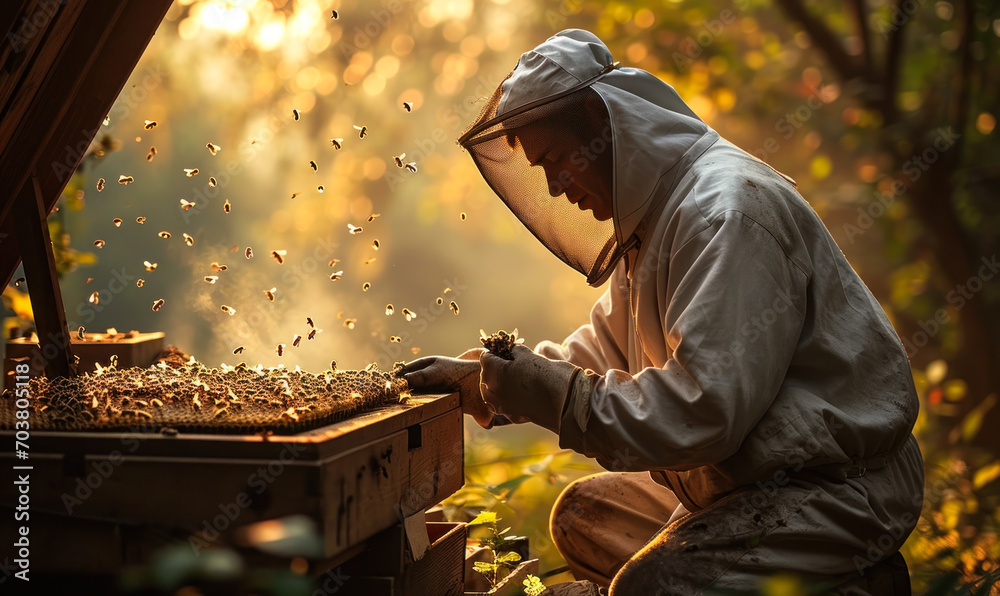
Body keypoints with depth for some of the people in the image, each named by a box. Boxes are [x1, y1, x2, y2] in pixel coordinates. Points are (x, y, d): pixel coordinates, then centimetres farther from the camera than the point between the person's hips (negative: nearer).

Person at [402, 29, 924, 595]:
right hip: (744, 474, 11)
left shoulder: (729, 211, -22)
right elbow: (603, 350, 22)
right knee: (582, 516, 15)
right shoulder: (655, 213, 12)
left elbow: (699, 412, -28)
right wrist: (486, 373, 8)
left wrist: (528, 388, -22)